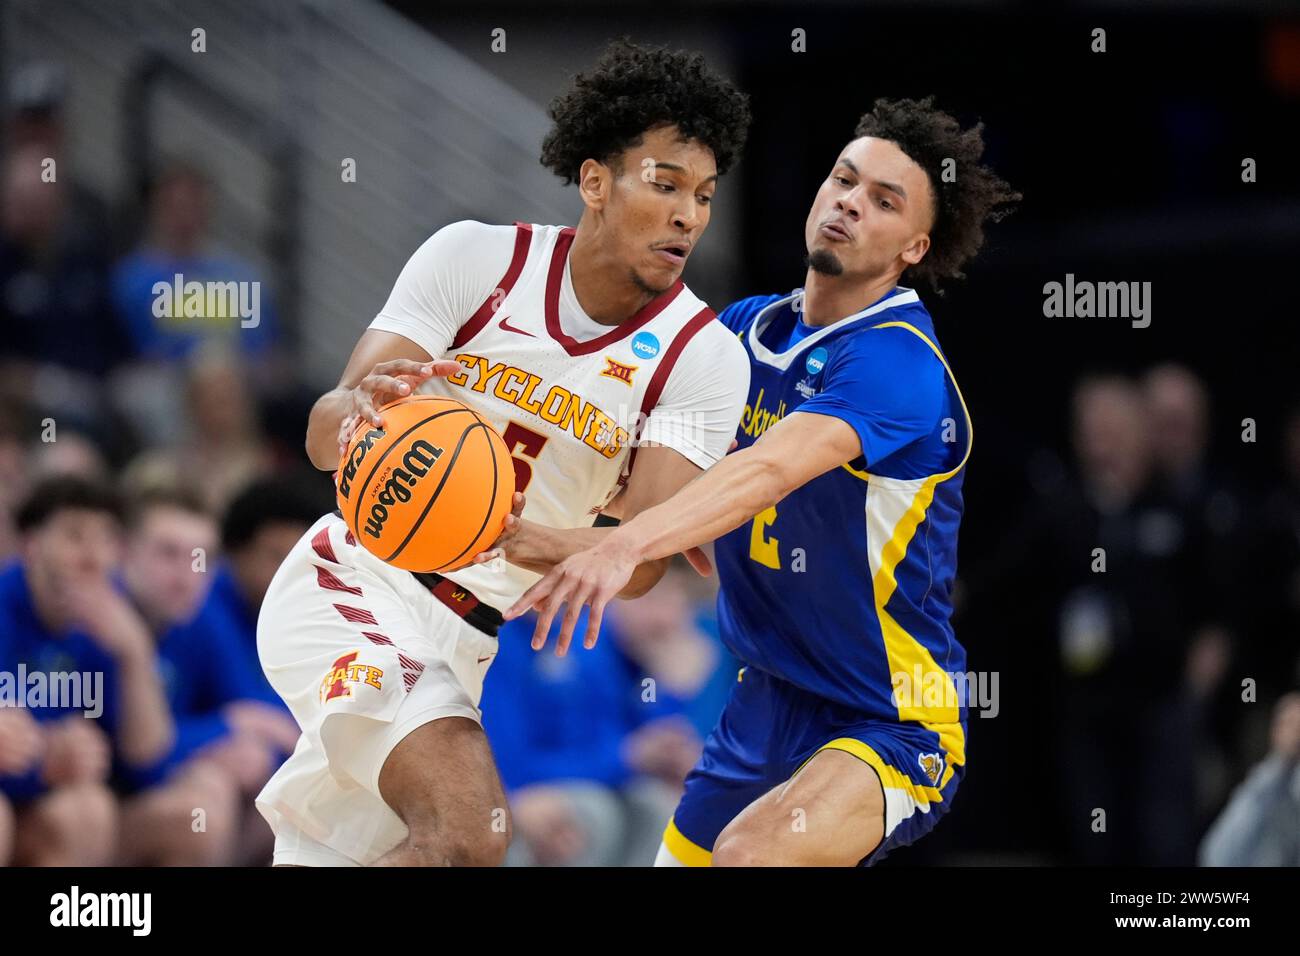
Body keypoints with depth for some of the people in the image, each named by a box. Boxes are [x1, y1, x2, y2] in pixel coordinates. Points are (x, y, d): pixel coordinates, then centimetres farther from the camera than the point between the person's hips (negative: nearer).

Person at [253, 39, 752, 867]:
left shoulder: (703, 357, -6)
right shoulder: (477, 258, -7)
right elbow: (325, 434, -11)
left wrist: (516, 535, -37)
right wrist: (359, 414, -37)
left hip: (477, 644, 3)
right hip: (356, 581, -3)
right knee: (471, 829, -26)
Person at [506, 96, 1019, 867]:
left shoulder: (898, 361, -21)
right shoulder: (749, 327, 5)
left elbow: (771, 470, -37)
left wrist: (626, 545, -52)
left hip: (894, 725, -8)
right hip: (766, 709, 8)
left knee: (750, 853, -34)